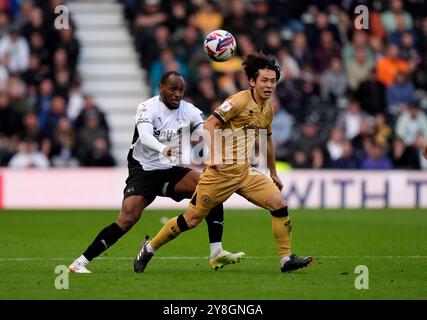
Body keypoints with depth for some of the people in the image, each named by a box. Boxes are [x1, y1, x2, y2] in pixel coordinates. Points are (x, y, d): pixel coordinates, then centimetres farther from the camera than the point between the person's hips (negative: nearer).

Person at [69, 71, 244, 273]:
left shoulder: (189, 111, 0)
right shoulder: (148, 108, -16)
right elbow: (145, 136, -35)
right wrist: (164, 149, -56)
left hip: (171, 171, 5)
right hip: (143, 171, -5)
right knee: (127, 219, -22)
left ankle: (216, 253, -12)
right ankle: (81, 262, -14)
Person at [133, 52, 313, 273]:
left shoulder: (269, 109, 11)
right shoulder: (240, 100, -12)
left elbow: (267, 140, 27)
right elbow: (210, 124, -17)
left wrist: (273, 173, 30)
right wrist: (212, 155, -27)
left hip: (246, 172, 7)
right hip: (222, 170, -7)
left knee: (279, 204, -11)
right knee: (192, 219, -2)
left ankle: (286, 259, -4)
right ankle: (149, 249, 16)